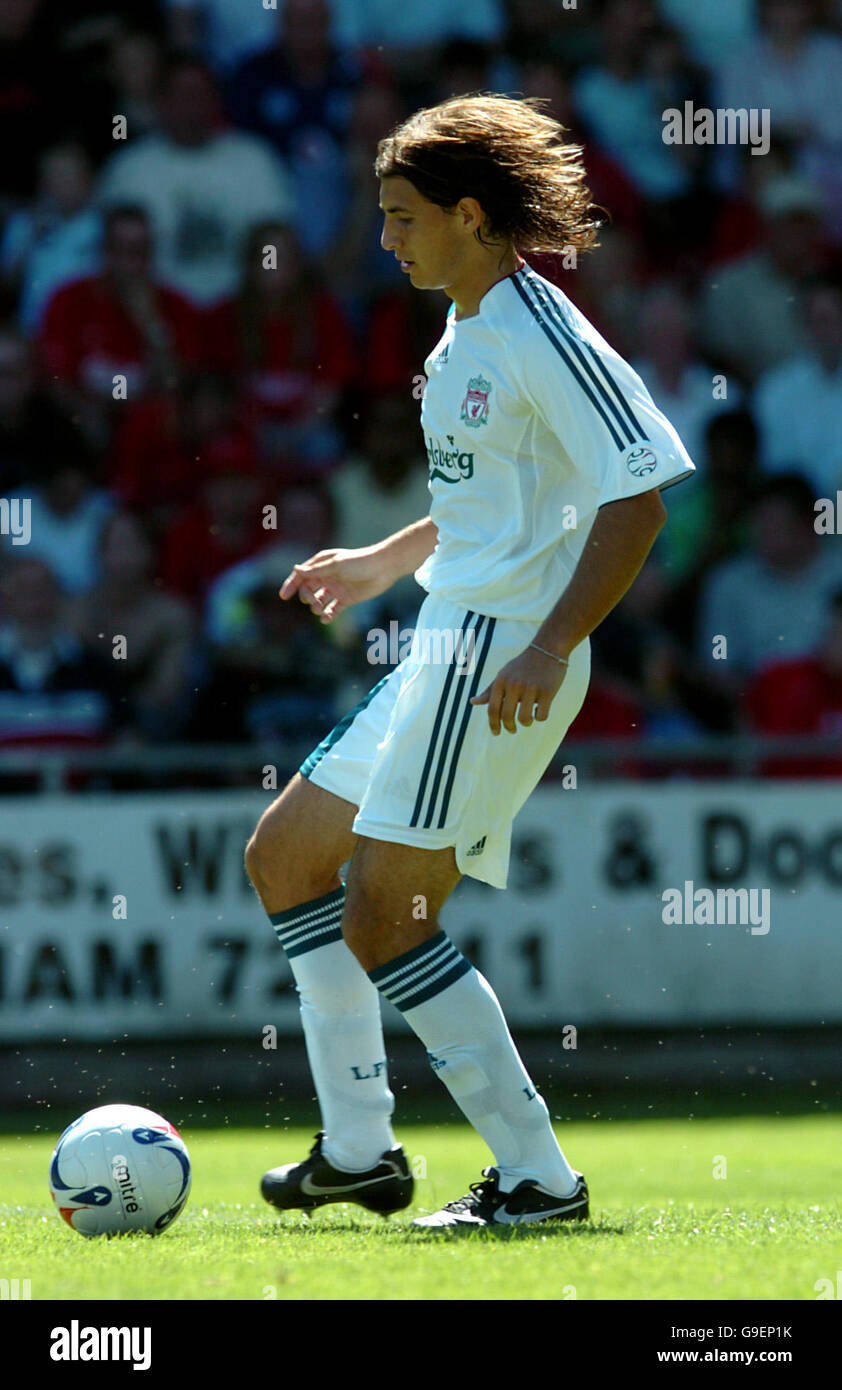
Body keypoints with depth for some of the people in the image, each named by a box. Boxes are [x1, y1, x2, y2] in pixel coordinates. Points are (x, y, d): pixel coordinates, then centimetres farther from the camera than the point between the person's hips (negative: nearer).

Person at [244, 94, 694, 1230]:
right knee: (286, 854, 17)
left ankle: (538, 1176, -7)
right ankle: (358, 1149, 20)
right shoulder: (467, 337, 14)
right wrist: (386, 562, 34)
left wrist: (552, 645, -28)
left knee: (383, 921, -13)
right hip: (449, 651, 11)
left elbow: (637, 495, -21)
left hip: (502, 657, -11)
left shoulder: (540, 336, -15)